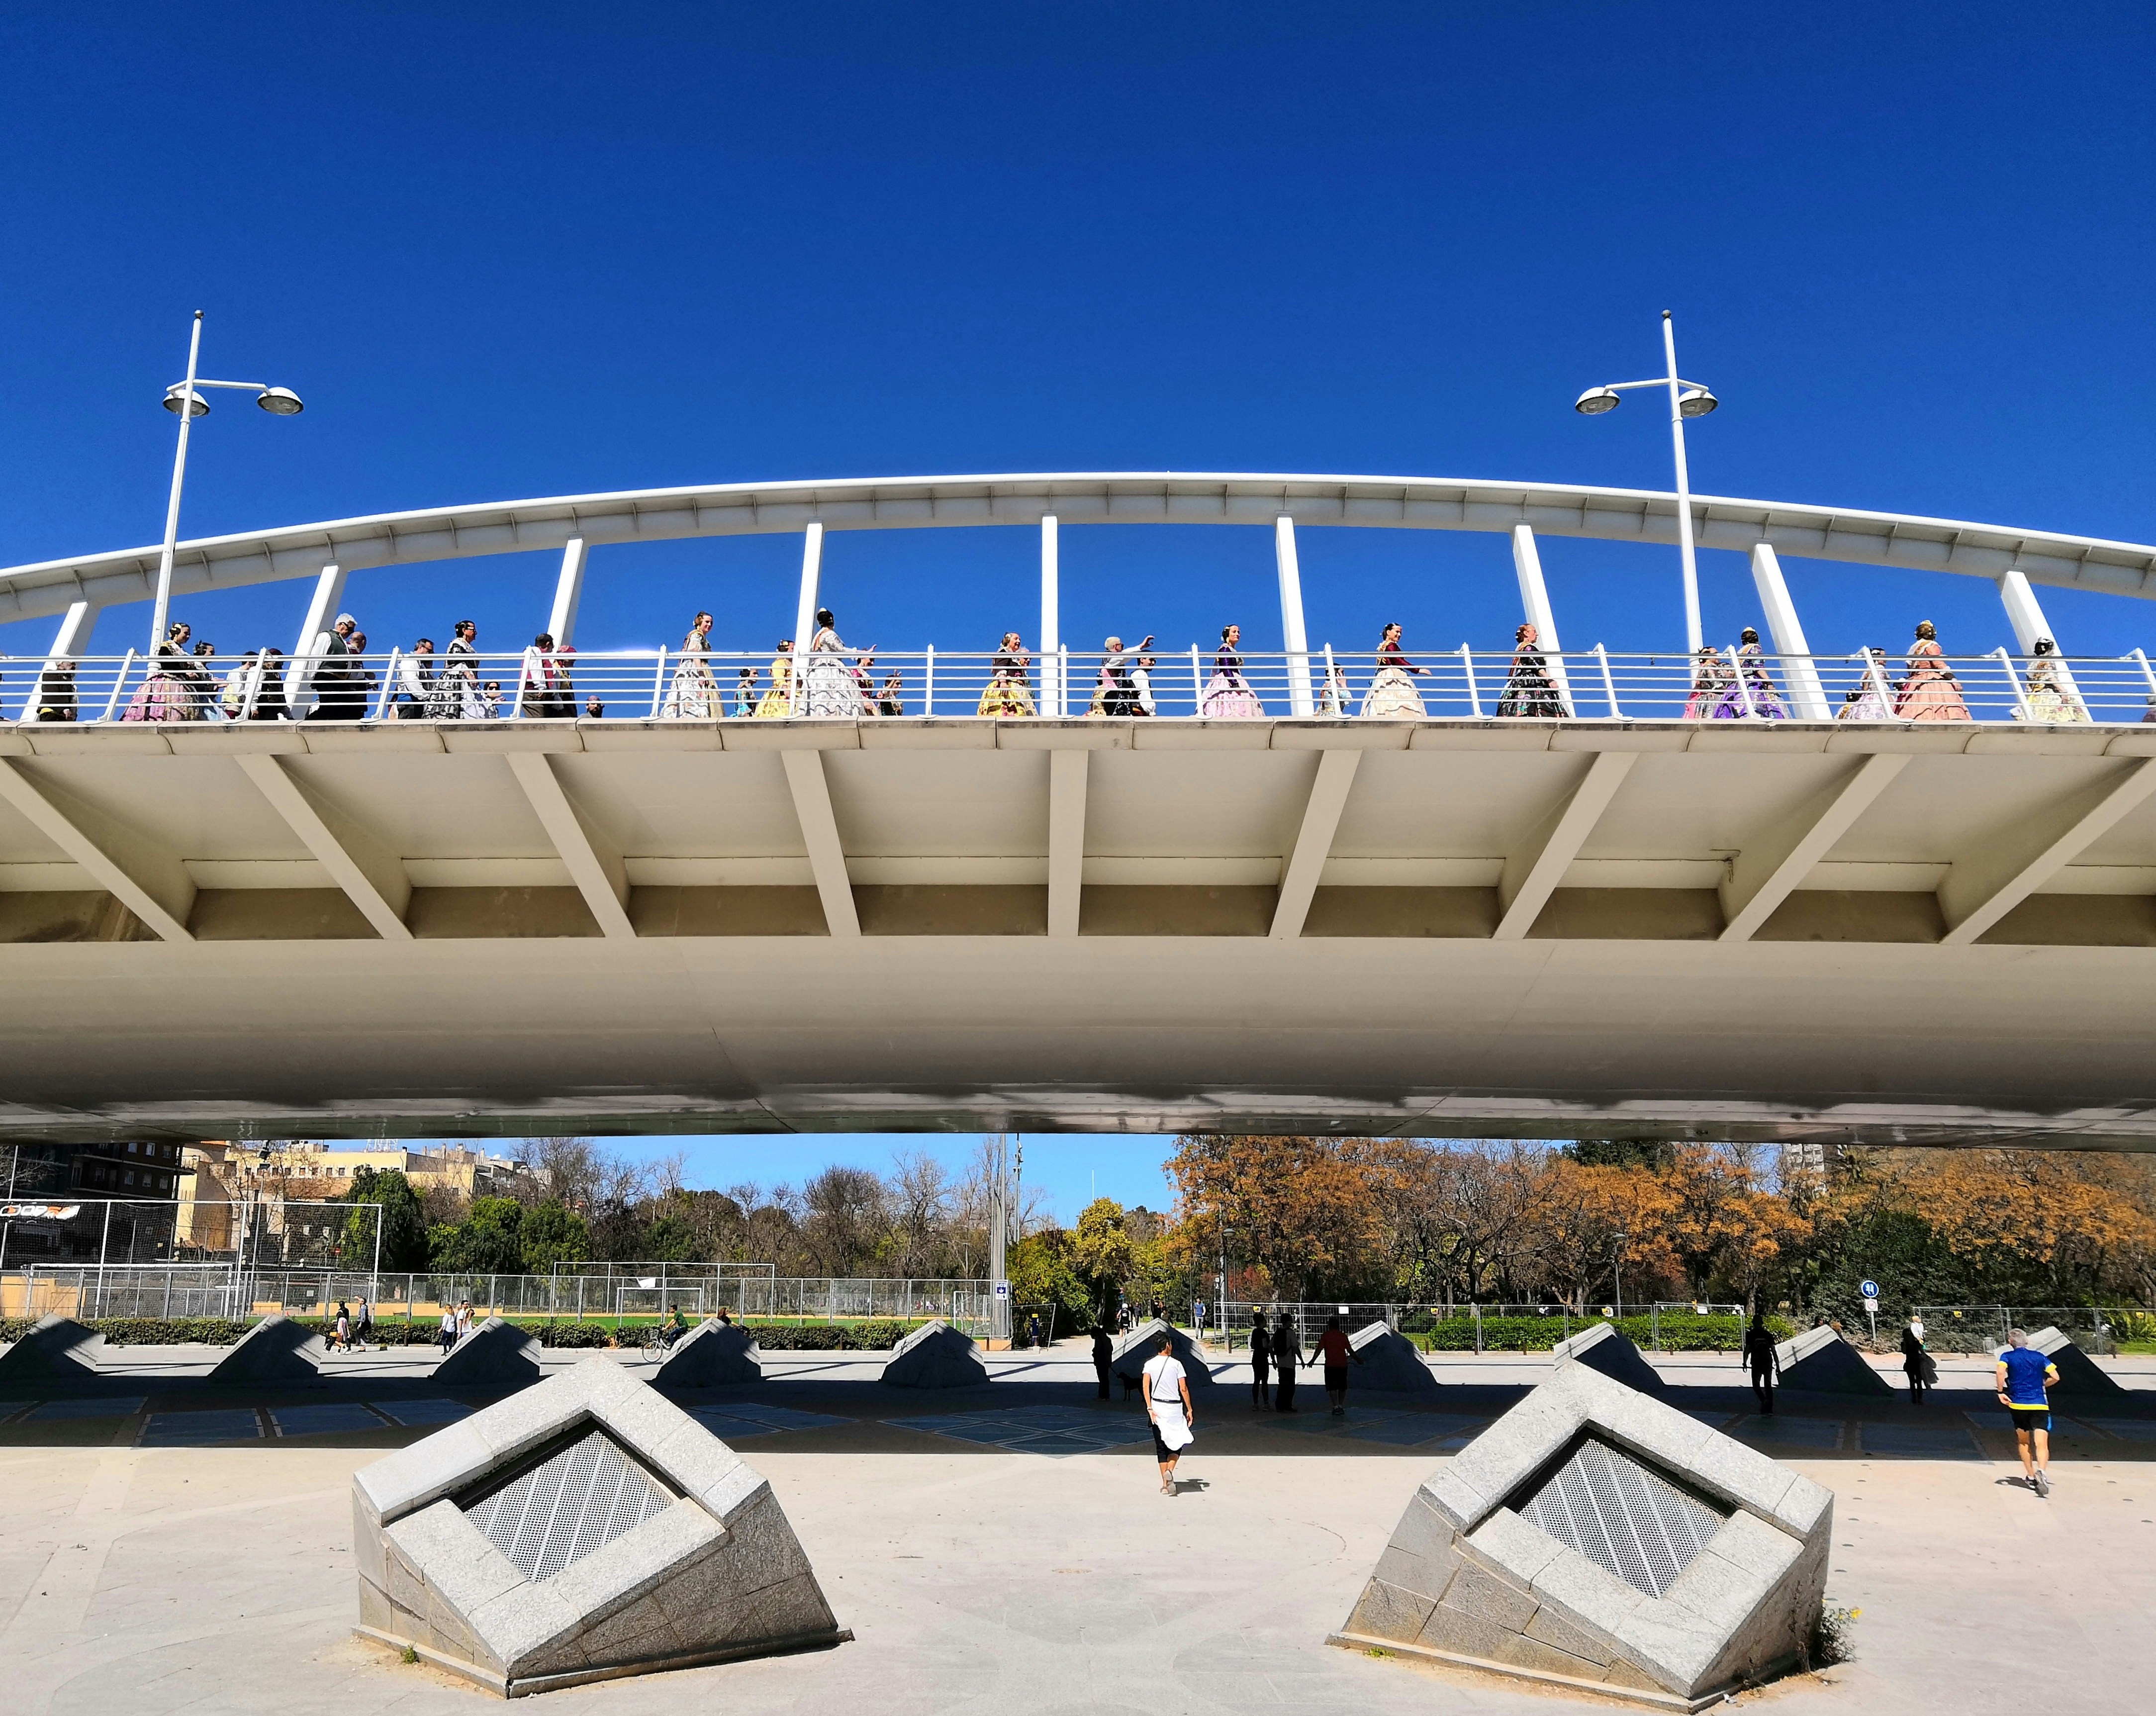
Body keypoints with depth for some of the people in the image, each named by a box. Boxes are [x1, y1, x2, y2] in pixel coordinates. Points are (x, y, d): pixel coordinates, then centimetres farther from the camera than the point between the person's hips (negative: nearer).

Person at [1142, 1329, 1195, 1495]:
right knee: (1177, 1444, 12)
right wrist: (1189, 1409, 1)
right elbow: (1184, 1389, -6)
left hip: (1157, 1407, 2)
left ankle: (1165, 1483, 6)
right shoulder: (1176, 1364, -5)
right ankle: (1170, 1471, -13)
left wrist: (1150, 1408, -10)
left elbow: (1146, 1386, -9)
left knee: (1161, 1446, 9)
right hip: (1174, 1408, -2)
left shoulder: (1150, 1364, 1)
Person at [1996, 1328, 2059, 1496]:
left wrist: (2001, 1392, -9)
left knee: (2023, 1442, 20)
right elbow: (2055, 1377, 3)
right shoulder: (2039, 1356, 11)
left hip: (2018, 1405, 0)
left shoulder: (2007, 1356, 3)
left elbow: (2001, 1372, -17)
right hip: (2040, 1405, 0)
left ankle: (2031, 1477, 24)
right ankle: (2041, 1471, -36)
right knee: (2042, 1444, -10)